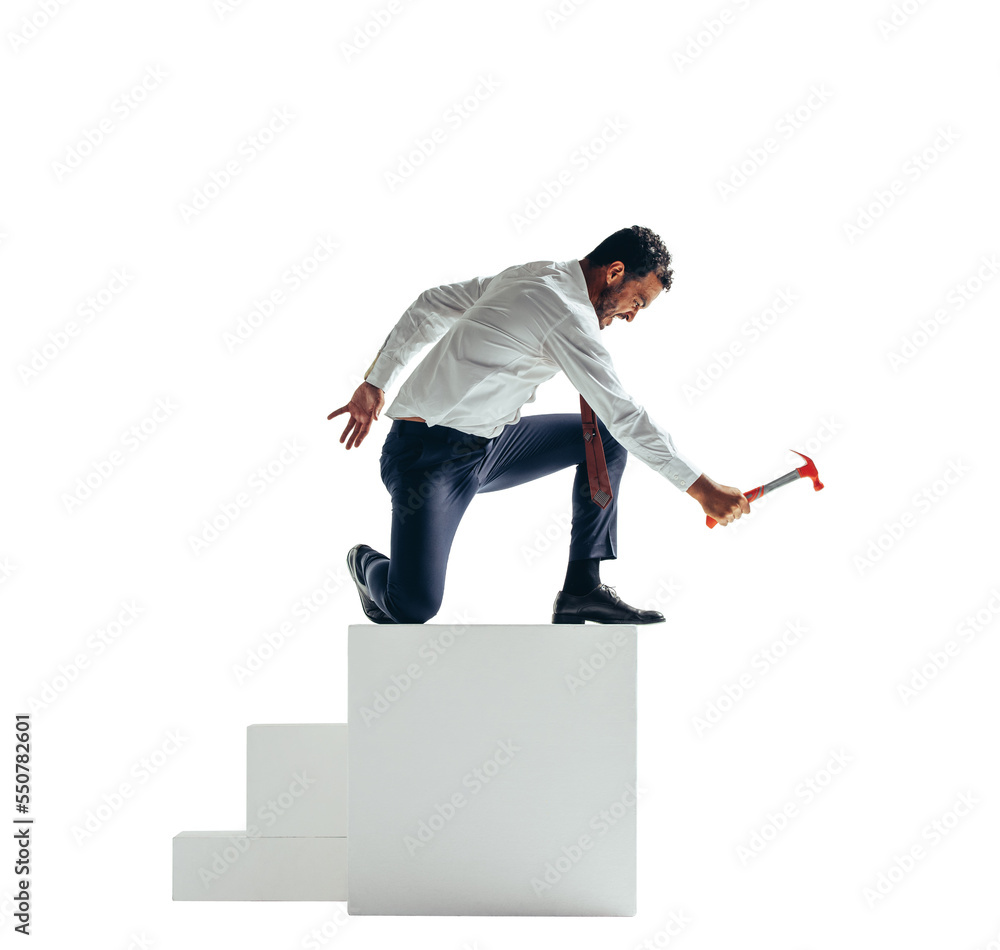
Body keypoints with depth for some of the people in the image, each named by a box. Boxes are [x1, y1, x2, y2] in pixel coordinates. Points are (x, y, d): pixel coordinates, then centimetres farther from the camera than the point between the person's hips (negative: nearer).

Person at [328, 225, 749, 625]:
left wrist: (375, 384, 23)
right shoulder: (567, 312, -20)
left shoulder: (532, 275, 9)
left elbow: (431, 304, 18)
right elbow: (623, 413, -24)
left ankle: (582, 587, 6)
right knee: (414, 609, -19)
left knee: (605, 439, 7)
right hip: (430, 454, -10)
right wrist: (703, 488, -21)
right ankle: (369, 564, 16)